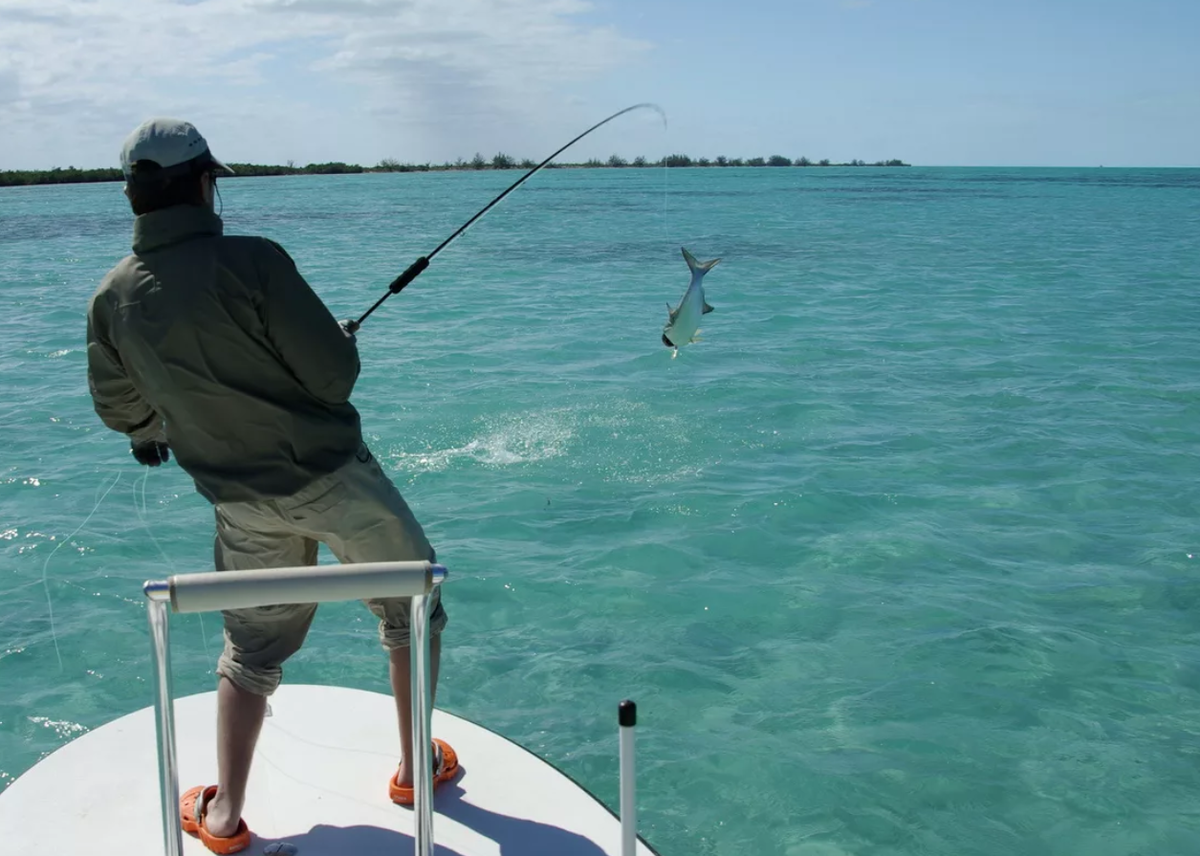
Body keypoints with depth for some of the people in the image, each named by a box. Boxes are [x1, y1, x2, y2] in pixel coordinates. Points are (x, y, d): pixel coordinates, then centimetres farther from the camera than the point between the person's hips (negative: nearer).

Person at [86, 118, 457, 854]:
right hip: (333, 478, -4)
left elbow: (121, 409, 9)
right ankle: (418, 767, 28)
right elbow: (335, 371, -19)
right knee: (412, 608, 17)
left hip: (242, 502, 5)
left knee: (252, 650, 22)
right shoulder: (251, 262, -20)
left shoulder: (113, 297, -4)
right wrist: (341, 343, 5)